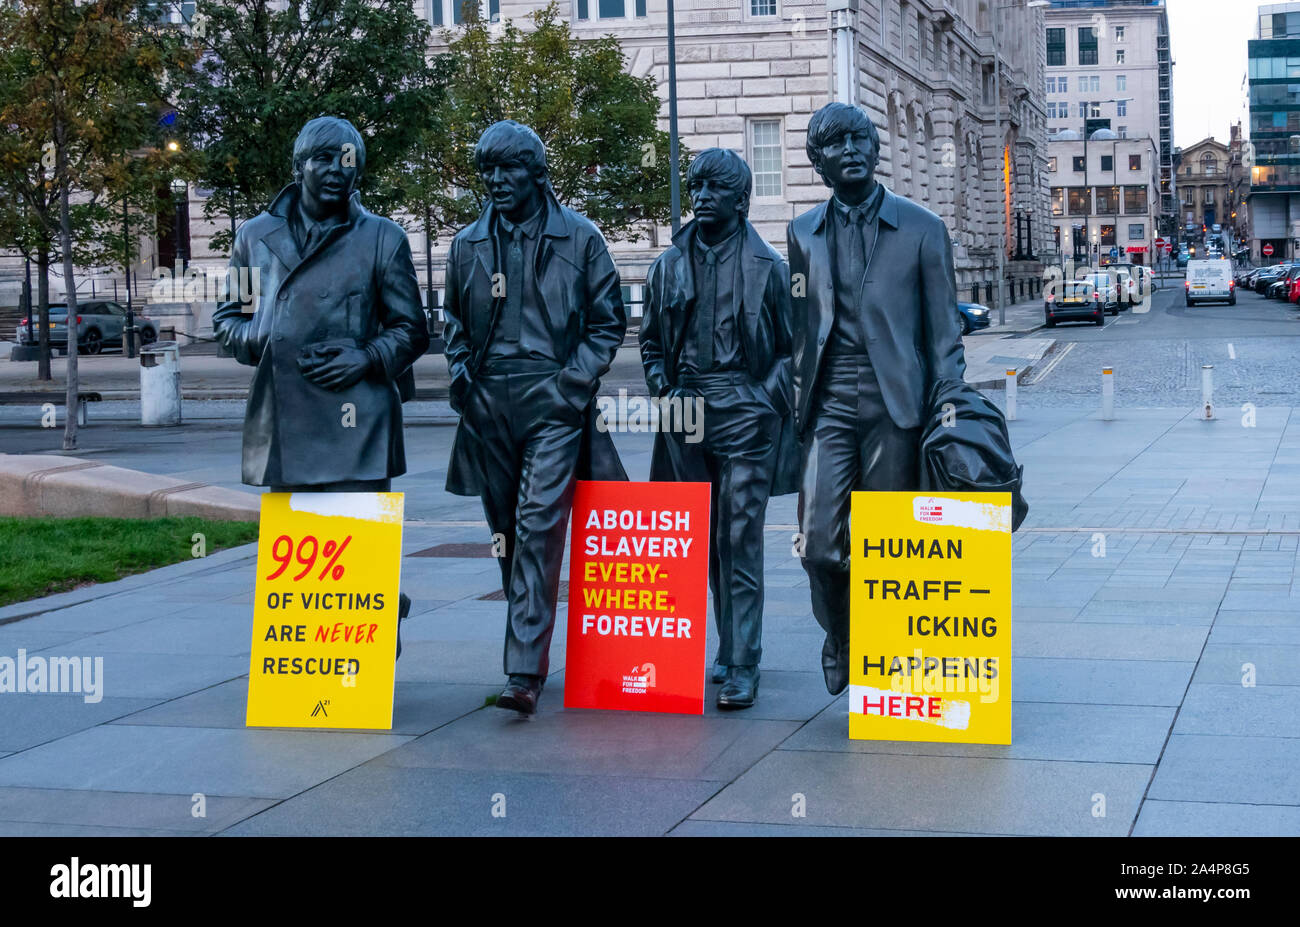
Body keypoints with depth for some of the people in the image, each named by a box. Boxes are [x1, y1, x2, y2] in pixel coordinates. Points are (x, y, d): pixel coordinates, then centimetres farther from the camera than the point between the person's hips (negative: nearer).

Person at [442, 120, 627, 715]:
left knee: (539, 527, -15)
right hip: (489, 404, 5)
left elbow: (608, 321, 6)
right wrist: (460, 370, 6)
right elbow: (454, 320, 24)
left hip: (553, 403, -4)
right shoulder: (468, 245, 12)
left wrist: (575, 380, -6)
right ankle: (529, 646, 26)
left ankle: (526, 672, -19)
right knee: (507, 531, 11)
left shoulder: (578, 238, 2)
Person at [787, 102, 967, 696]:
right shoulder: (804, 234, 14)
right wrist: (796, 405, 12)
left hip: (895, 403, -2)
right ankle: (840, 642, 18)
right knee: (819, 543, -8)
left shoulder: (921, 228, 6)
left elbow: (943, 331, 5)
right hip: (829, 404, 2)